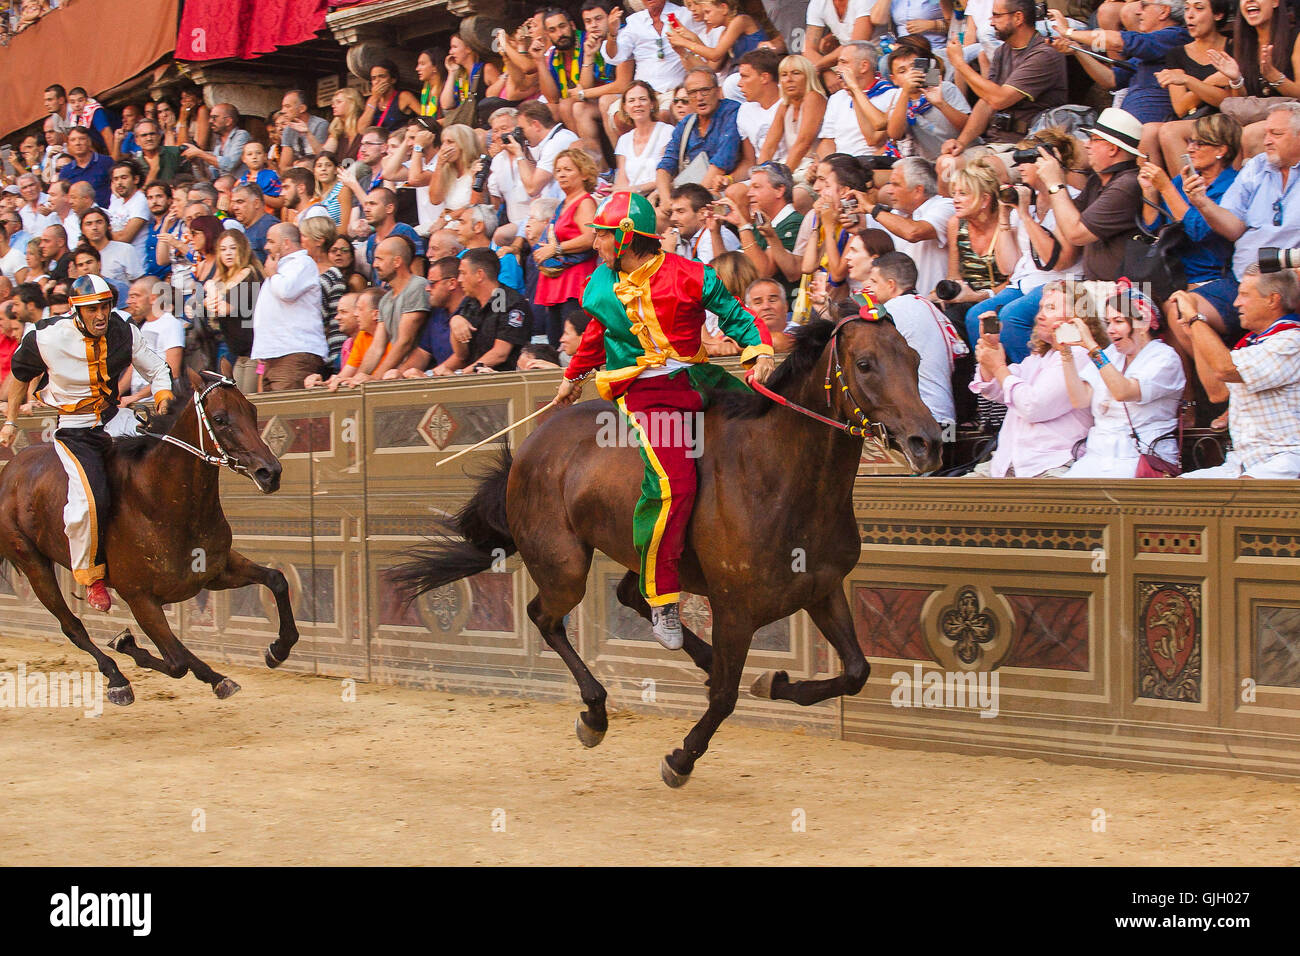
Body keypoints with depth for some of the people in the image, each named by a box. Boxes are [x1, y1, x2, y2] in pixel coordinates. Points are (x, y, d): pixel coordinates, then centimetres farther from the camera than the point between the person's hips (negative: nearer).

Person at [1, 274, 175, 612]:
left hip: (113, 418, 4)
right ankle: (91, 575, -3)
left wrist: (163, 400, -12)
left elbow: (157, 369, 8)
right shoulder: (47, 339, -12)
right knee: (90, 500, -26)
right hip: (74, 430, -4)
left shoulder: (124, 332, -5)